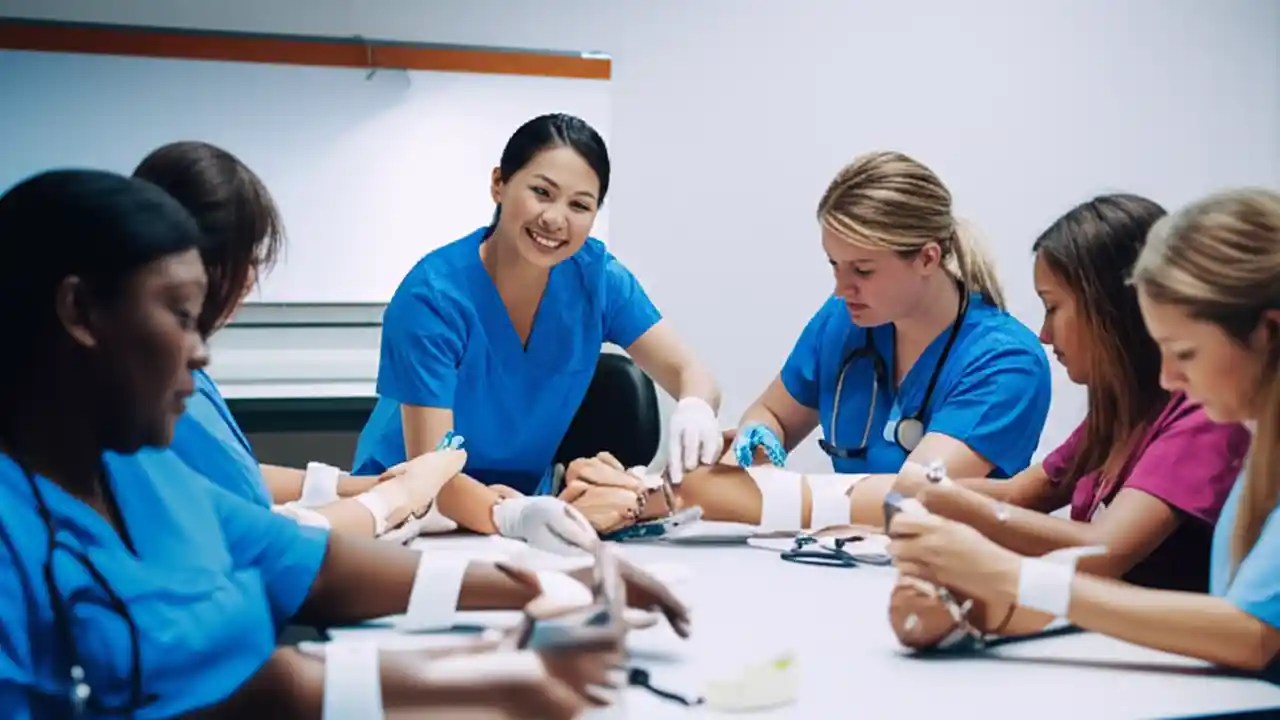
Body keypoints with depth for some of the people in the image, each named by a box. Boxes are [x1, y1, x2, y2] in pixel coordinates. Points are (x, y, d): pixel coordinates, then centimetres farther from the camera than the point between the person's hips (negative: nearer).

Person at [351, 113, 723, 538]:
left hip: (524, 499, 6)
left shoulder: (596, 275, -9)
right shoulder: (434, 296, -22)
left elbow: (689, 373, -10)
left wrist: (695, 410, -34)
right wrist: (507, 515, -46)